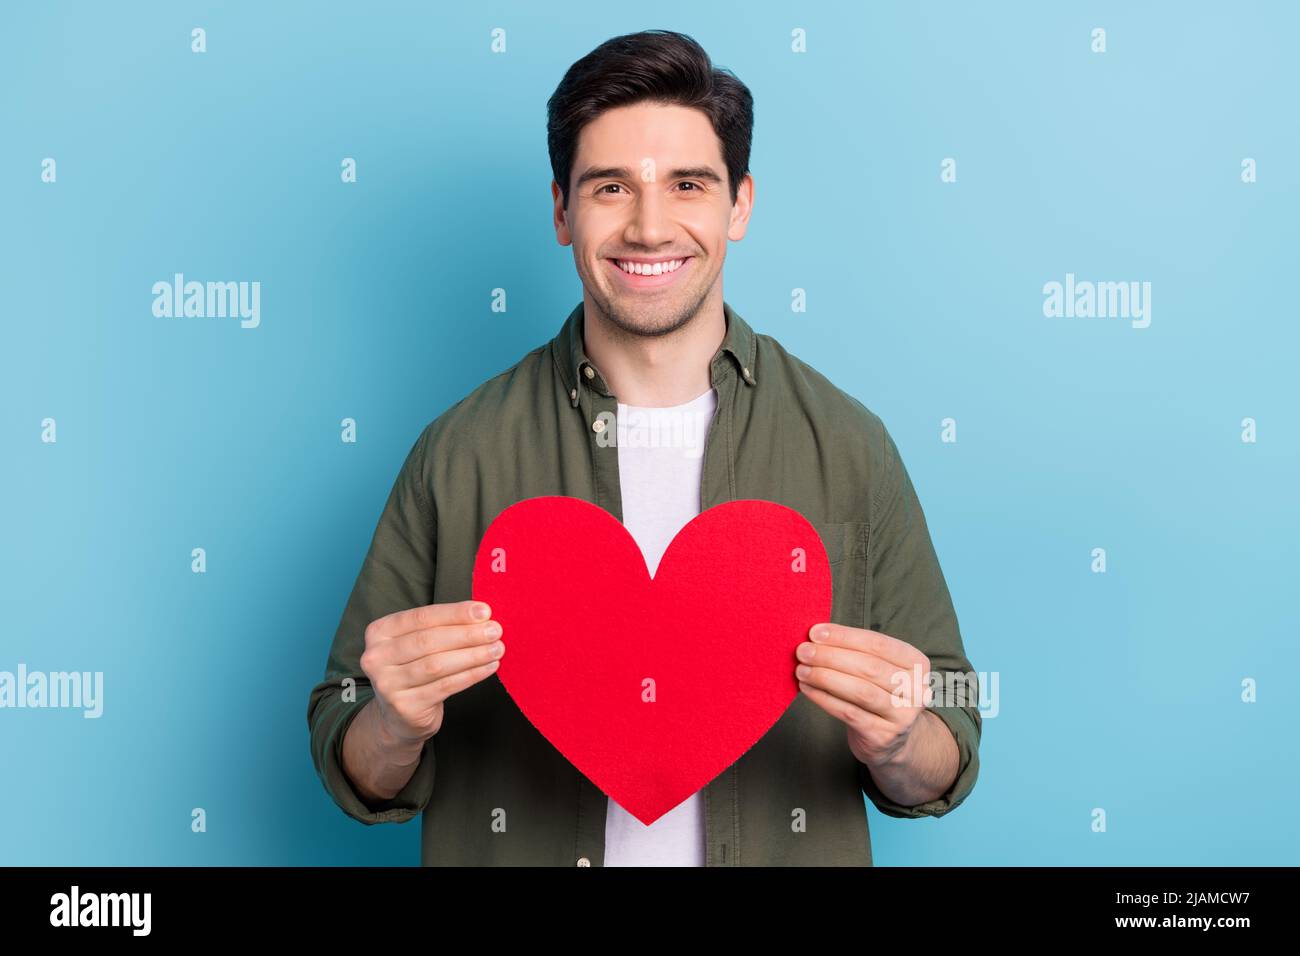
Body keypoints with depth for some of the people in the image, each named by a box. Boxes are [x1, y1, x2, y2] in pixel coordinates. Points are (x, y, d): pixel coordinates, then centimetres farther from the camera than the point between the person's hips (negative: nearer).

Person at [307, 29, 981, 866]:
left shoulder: (848, 445, -9)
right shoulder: (460, 452, -9)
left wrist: (896, 745, -23)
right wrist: (395, 726, -24)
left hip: (786, 845, 1)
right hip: (513, 845, 0)